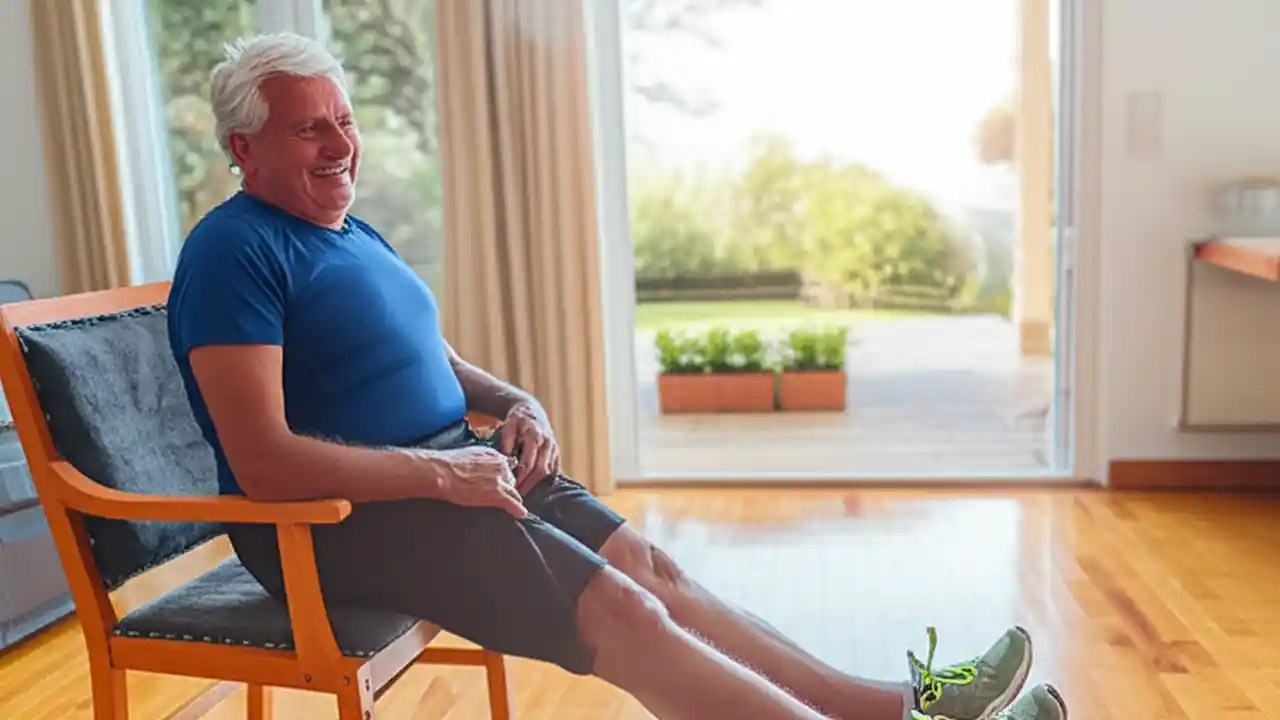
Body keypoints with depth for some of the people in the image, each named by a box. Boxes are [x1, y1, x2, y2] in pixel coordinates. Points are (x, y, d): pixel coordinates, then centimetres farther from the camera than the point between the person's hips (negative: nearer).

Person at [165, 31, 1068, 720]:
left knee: (648, 564, -4)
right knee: (618, 608, -19)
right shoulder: (235, 252, -13)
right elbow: (264, 463, -22)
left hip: (450, 464, 8)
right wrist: (440, 472, -22)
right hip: (344, 516, -8)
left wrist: (514, 401, 2)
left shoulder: (356, 234, 16)